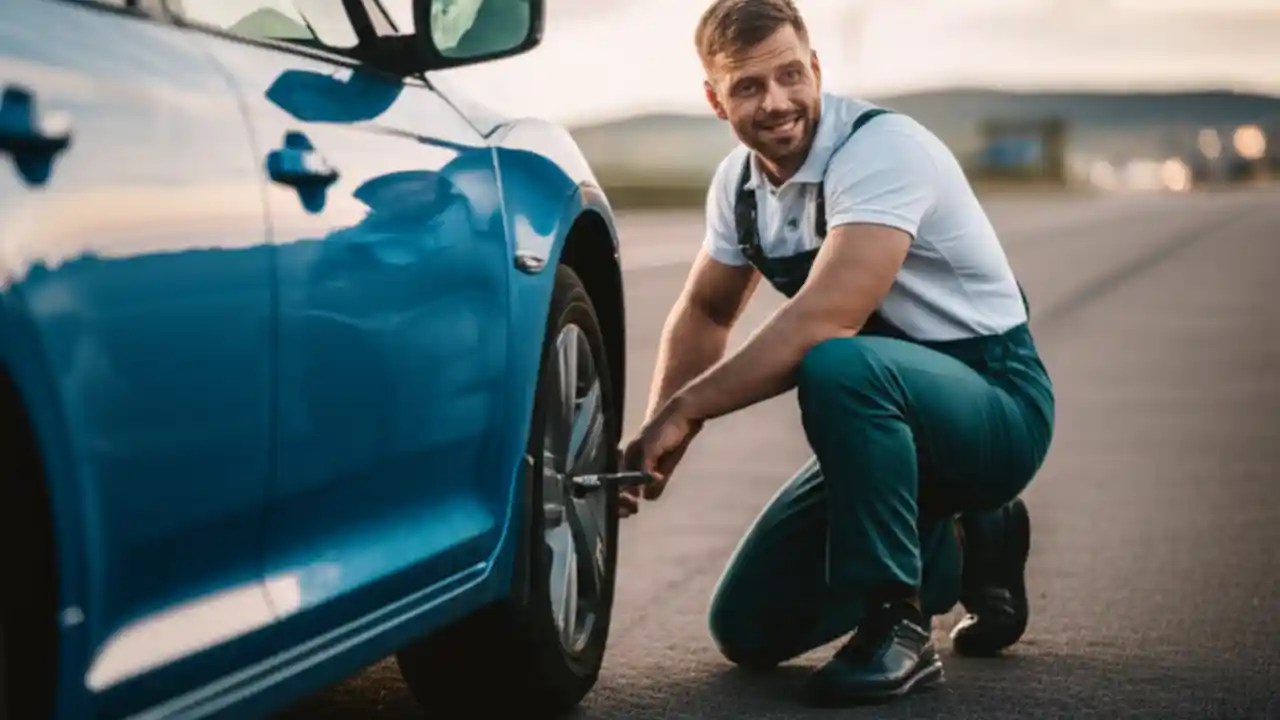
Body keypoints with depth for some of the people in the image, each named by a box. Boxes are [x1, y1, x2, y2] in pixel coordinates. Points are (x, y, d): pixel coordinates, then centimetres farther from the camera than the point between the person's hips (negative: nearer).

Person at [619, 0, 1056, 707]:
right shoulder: (740, 181, 1)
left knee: (838, 367, -40)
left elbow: (824, 321, -33)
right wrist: (657, 437, 0)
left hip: (995, 406, -8)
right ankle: (962, 549, 22)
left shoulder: (882, 147, -23)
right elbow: (705, 312, 16)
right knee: (748, 627, 3)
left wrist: (683, 409, -28)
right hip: (887, 415, 8)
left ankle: (896, 628, -22)